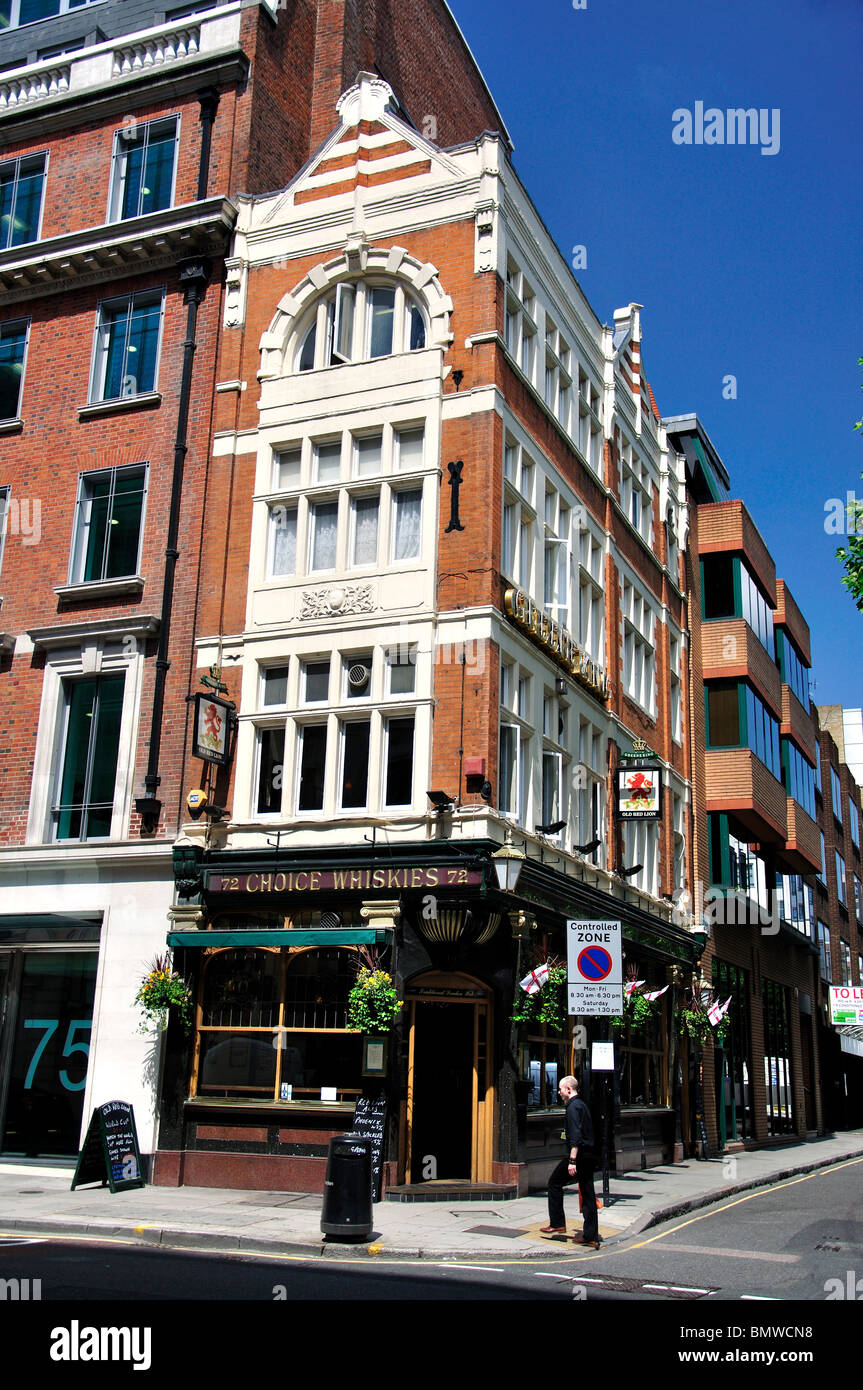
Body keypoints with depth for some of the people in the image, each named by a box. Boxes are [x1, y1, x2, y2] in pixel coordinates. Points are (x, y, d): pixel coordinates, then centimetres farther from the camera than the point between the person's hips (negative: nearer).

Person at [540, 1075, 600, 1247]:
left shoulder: (573, 1107, -12)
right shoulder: (582, 1104, 17)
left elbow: (575, 1136, -21)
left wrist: (572, 1160, -24)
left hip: (578, 1153, -9)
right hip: (589, 1154, 9)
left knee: (554, 1182, 7)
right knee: (588, 1194, 7)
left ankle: (557, 1224, 8)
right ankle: (591, 1236, 6)